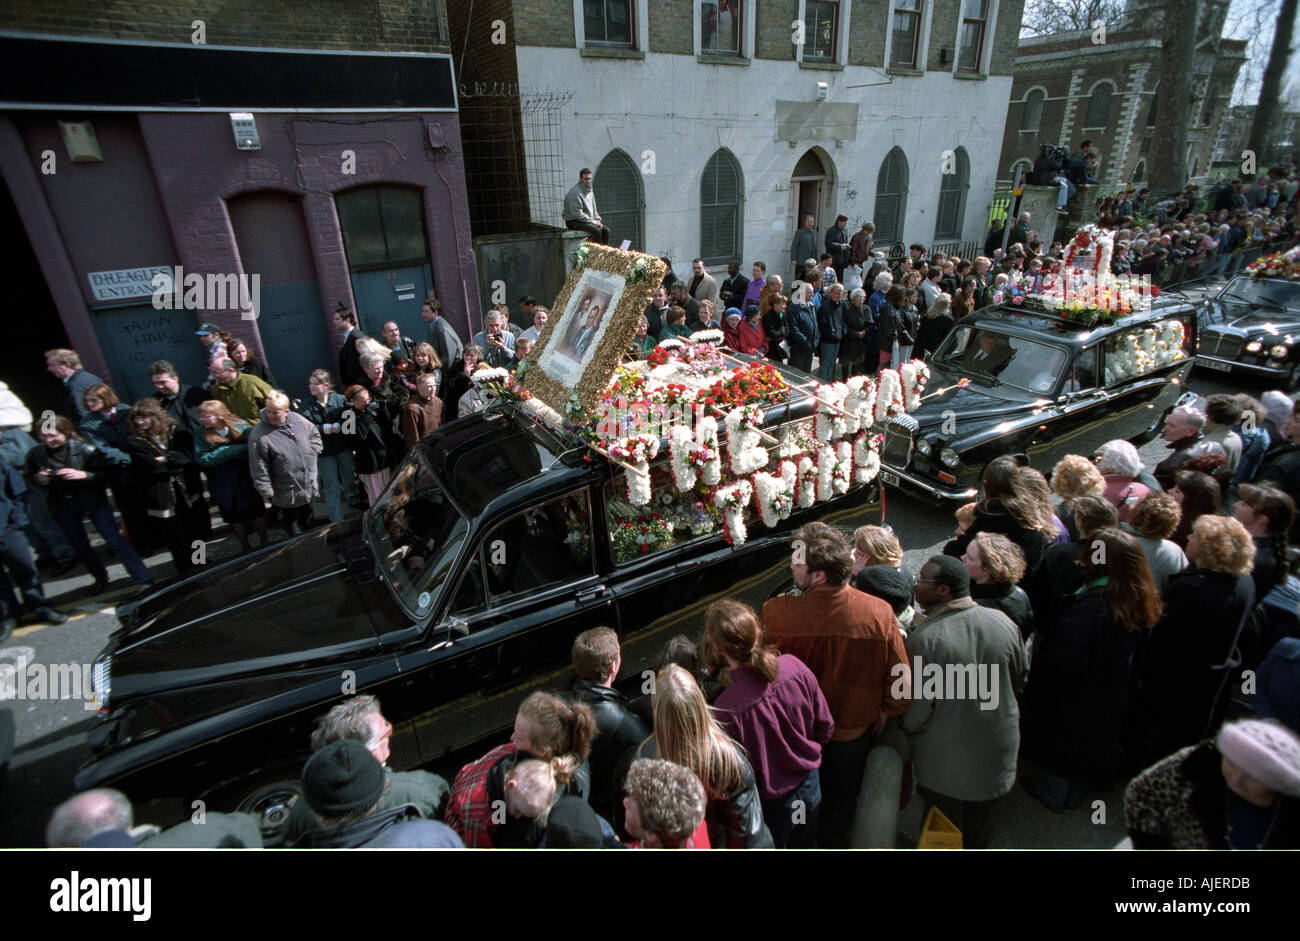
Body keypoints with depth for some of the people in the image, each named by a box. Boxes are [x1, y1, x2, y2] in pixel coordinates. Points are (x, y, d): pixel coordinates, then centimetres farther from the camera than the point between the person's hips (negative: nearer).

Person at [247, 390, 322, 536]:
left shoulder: (297, 419, -6)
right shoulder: (259, 434, -21)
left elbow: (314, 433, 14)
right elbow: (259, 467, -18)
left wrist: (312, 451, 0)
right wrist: (266, 490, -16)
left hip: (308, 484, 5)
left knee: (307, 513, 26)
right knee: (292, 519, 9)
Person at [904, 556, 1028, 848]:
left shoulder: (924, 637, -27)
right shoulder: (1003, 622, -10)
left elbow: (920, 707, -19)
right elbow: (1020, 679, 6)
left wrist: (905, 727, 3)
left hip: (944, 761, -4)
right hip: (996, 756, 5)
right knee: (979, 829, 25)